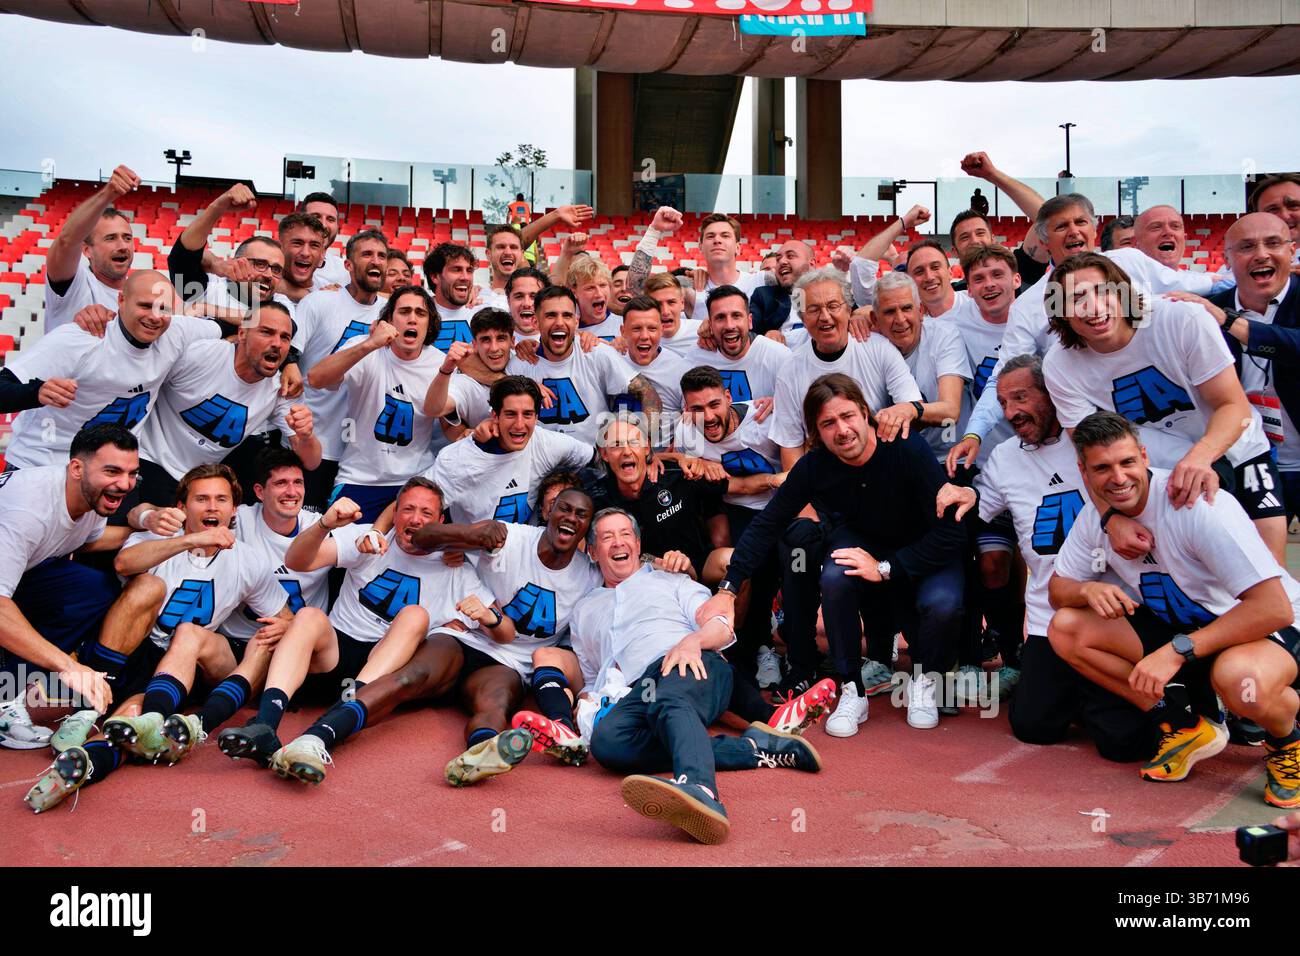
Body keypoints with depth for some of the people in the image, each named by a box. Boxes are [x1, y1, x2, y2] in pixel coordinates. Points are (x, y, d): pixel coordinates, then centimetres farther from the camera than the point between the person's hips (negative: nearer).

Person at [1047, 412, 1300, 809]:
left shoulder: (1197, 505, -28)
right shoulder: (1095, 515, -7)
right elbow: (1058, 589, 3)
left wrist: (1177, 651, -35)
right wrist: (1088, 590, -22)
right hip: (1179, 627, 7)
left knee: (1239, 677, -42)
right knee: (1065, 628, -10)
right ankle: (1185, 725, -2)